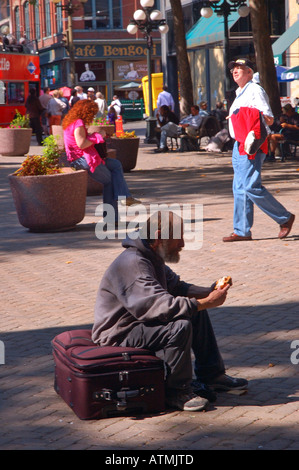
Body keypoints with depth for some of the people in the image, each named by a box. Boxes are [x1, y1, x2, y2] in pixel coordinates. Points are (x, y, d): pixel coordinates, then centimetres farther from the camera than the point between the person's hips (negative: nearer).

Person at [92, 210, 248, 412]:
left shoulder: (152, 257, 8)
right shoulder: (132, 263, -26)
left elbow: (176, 287, 16)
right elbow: (161, 306, -34)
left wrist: (209, 292, -3)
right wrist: (207, 302, -30)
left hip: (139, 322, 11)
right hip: (119, 334, -11)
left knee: (197, 313, 10)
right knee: (180, 326, -29)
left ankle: (211, 375, 16)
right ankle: (177, 392, -14)